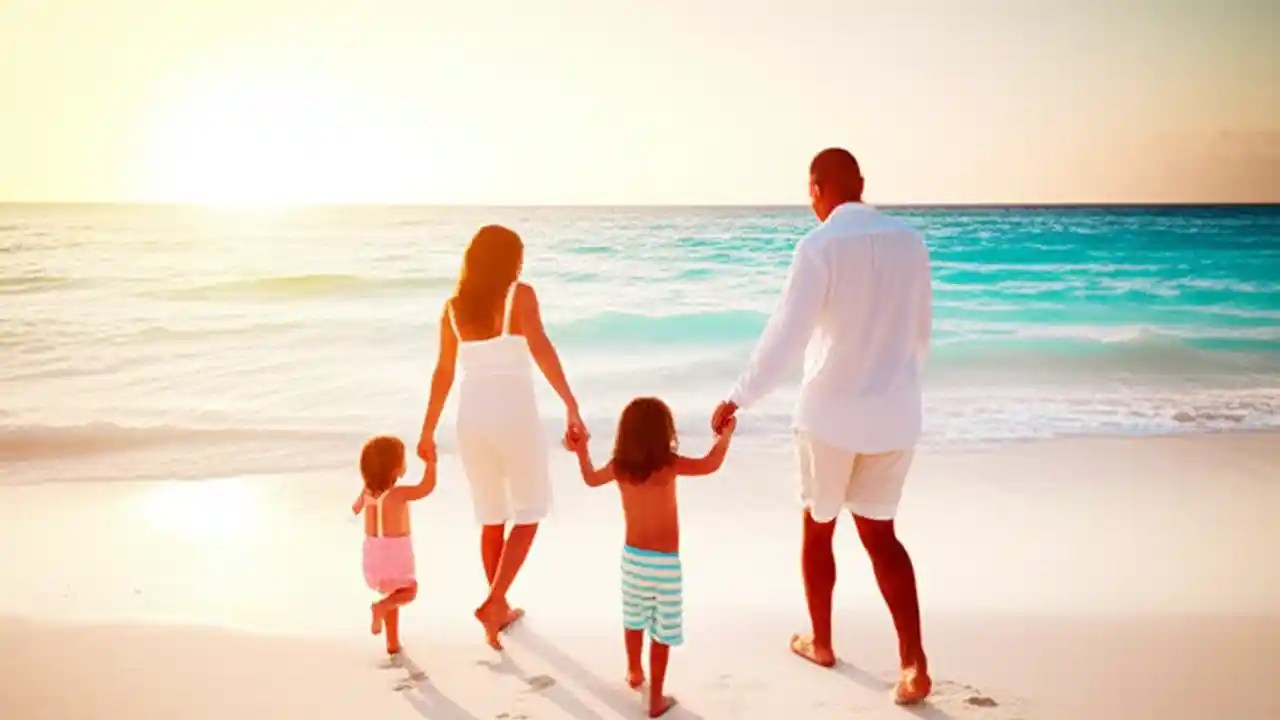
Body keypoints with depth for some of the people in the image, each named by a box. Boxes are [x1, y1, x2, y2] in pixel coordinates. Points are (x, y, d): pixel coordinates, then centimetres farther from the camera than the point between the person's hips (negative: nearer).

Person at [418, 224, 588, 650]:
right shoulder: (520, 295, -4)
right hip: (513, 414, -5)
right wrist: (572, 407, -23)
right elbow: (541, 349, -19)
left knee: (493, 518, 19)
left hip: (472, 415, 5)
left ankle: (500, 610, 28)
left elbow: (444, 373, 11)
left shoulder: (454, 306, 9)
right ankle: (493, 603, -1)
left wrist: (428, 431, 18)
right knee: (528, 515, 12)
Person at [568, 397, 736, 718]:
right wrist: (725, 435, 4)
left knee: (634, 620, 25)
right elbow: (710, 464, -12)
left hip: (632, 555, 5)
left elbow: (591, 478, 15)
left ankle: (634, 673, 46)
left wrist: (582, 450, 31)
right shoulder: (669, 465, -18)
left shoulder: (619, 467, -4)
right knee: (662, 633, 6)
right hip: (664, 561, -5)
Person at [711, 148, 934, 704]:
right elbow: (920, 330, 12)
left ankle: (821, 643, 32)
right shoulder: (909, 242, 2)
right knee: (880, 533, 14)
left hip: (831, 411, -4)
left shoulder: (820, 246, -14)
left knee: (818, 527, 17)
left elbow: (785, 335, -19)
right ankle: (914, 662, 4)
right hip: (895, 414, 5)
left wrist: (738, 398, -10)